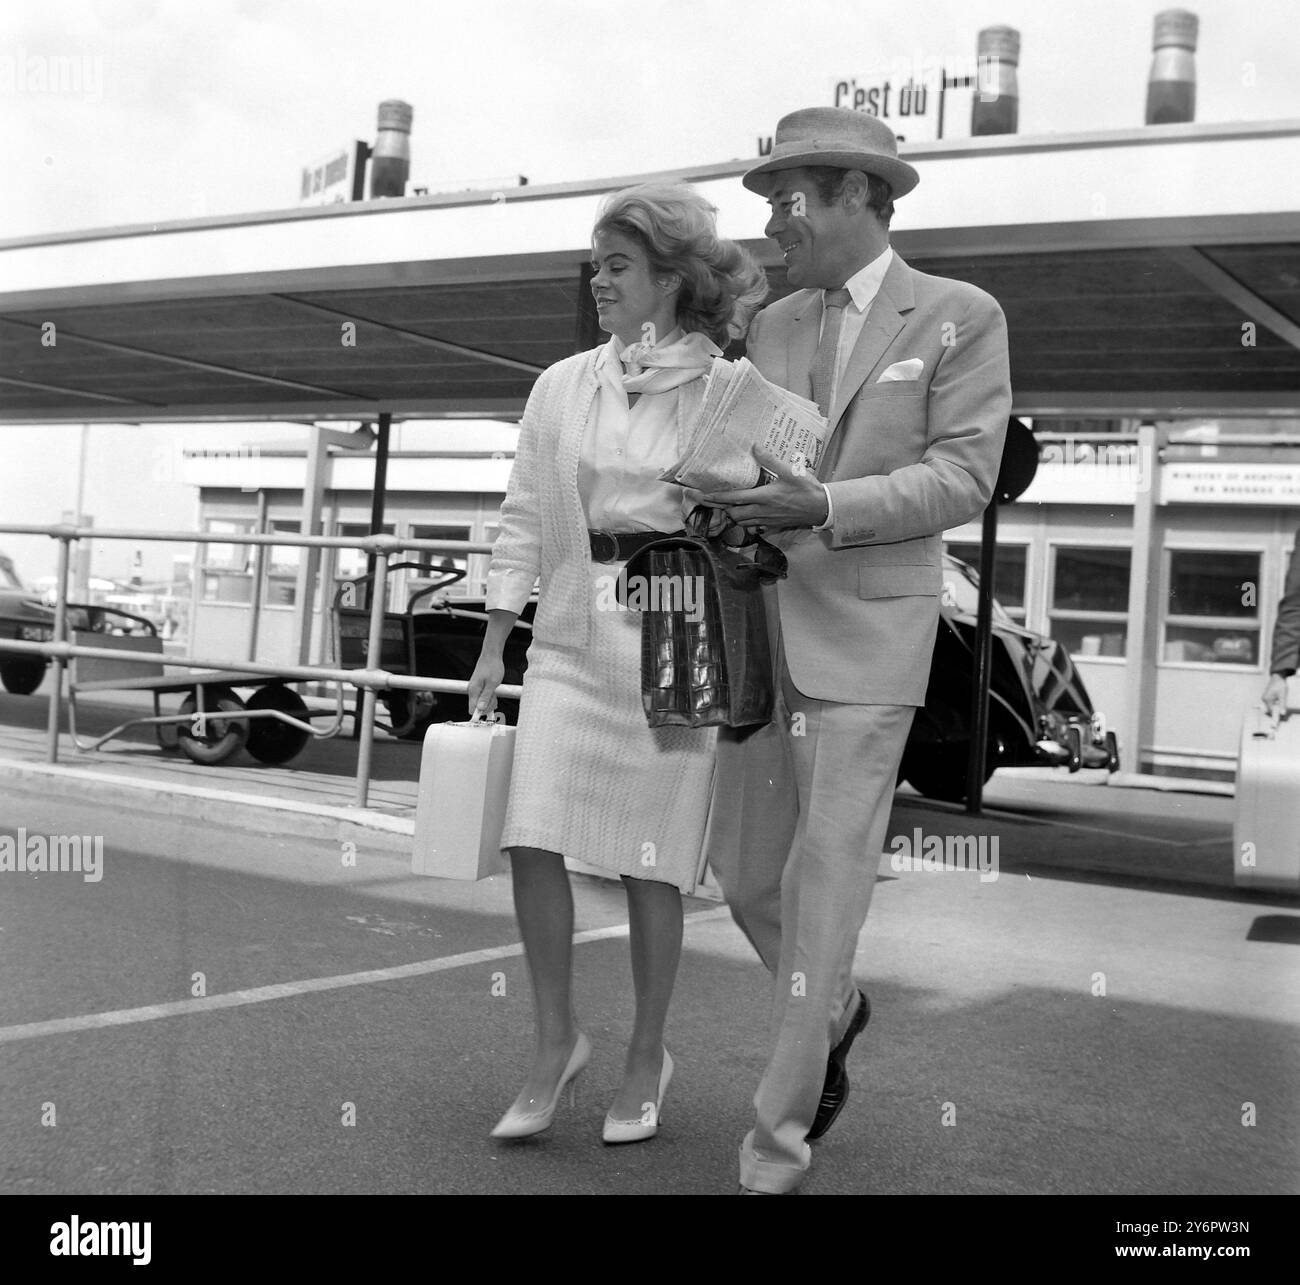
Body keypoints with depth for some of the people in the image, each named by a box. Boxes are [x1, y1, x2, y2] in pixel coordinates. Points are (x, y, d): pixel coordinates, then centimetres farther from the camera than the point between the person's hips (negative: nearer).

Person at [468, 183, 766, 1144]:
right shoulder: (563, 386, 9)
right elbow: (525, 516, 10)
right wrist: (494, 643, 7)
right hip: (573, 631, 4)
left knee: (651, 861, 3)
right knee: (533, 840, -6)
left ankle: (648, 1058, 23)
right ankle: (557, 1041, 15)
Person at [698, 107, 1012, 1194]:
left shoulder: (961, 317, -3)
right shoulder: (773, 327, 13)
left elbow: (962, 481, -11)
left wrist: (824, 510, -23)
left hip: (867, 636, -5)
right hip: (763, 628, 6)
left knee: (825, 879, -7)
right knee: (746, 865, 9)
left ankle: (778, 1136, 3)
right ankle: (831, 1008, 39)